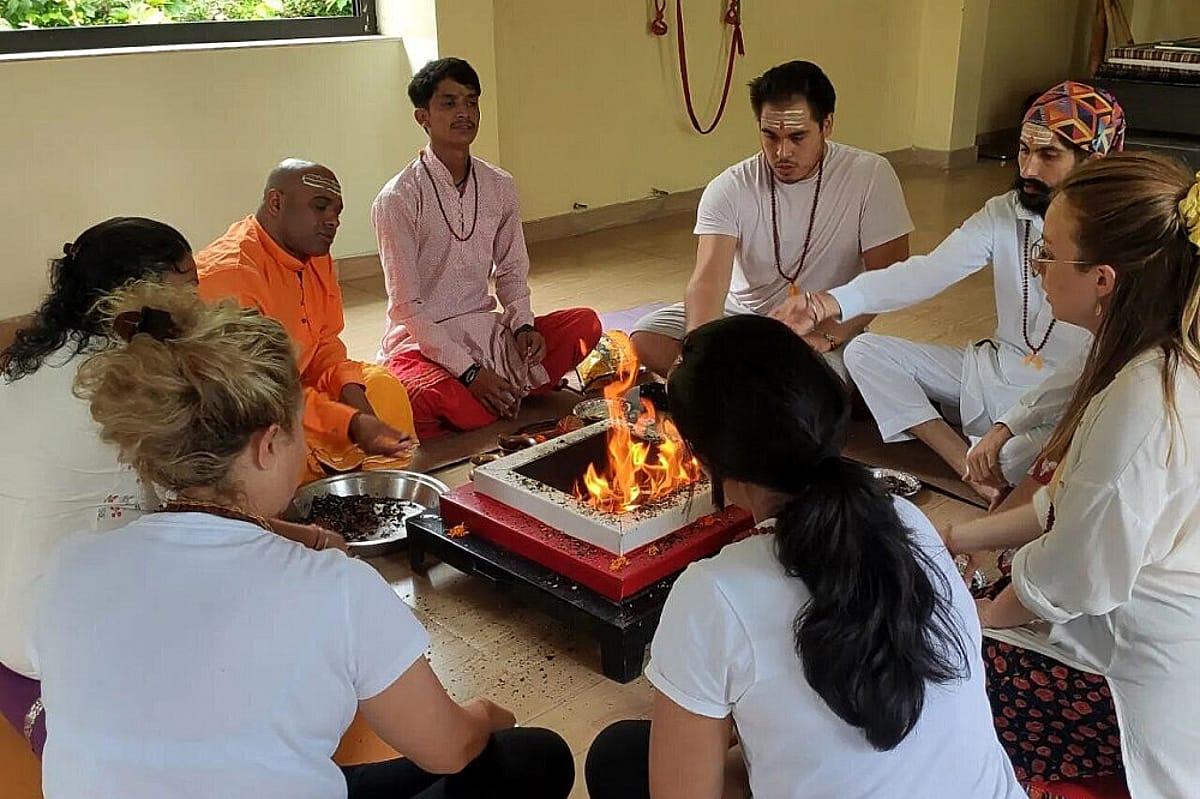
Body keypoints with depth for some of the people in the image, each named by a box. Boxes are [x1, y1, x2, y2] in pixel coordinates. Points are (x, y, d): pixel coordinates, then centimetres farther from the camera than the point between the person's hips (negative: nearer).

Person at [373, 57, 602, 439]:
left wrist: (522, 325, -8)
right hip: (421, 342, -6)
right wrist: (469, 371, -21)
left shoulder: (500, 187, 4)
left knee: (585, 323, -14)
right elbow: (406, 306, -14)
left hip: (485, 330, 6)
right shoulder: (397, 199, -12)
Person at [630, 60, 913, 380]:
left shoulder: (870, 176, -12)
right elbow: (708, 279, -24)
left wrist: (827, 335, -27)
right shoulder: (728, 189, -12)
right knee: (644, 341, -19)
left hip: (827, 326, -1)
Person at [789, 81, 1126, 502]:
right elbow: (926, 273, -14)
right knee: (866, 352, -6)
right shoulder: (1004, 213, -2)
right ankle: (980, 478, -16)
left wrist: (1007, 427, -29)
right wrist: (830, 303, -30)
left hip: (1064, 402, -7)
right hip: (995, 367, 8)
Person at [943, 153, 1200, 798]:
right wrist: (968, 537, 10)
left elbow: (1078, 575, -21)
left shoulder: (1144, 401, -31)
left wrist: (988, 614, -3)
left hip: (1138, 685, -9)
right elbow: (1078, 503, 8)